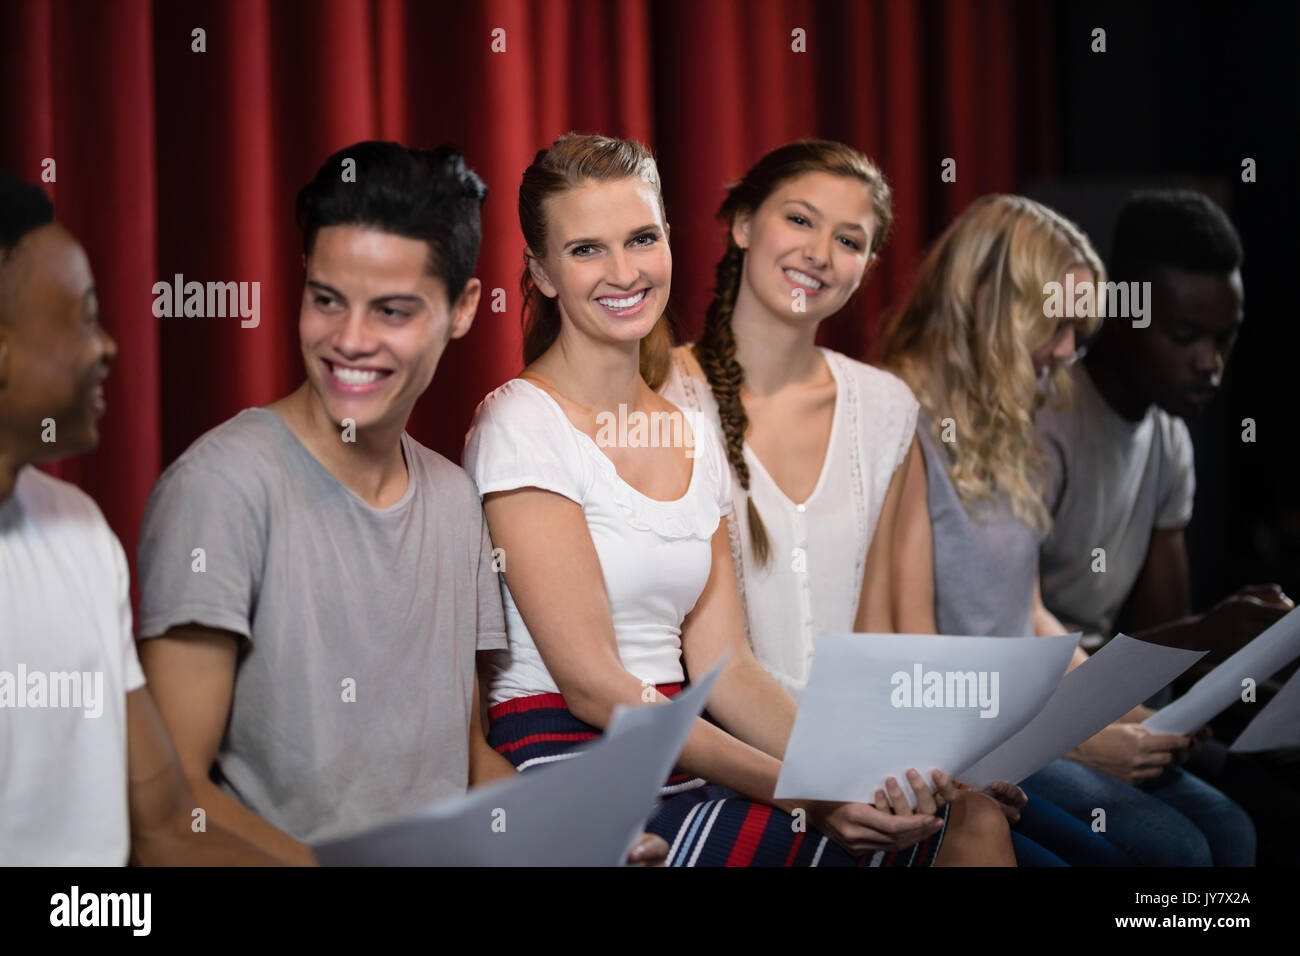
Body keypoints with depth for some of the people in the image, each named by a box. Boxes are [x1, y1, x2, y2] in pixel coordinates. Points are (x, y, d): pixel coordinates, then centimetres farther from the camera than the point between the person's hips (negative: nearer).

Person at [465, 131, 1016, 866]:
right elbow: (594, 688, -14)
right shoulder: (521, 426, -8)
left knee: (973, 815, -13)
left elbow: (724, 668, 8)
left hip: (680, 769, 7)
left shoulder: (692, 438, 14)